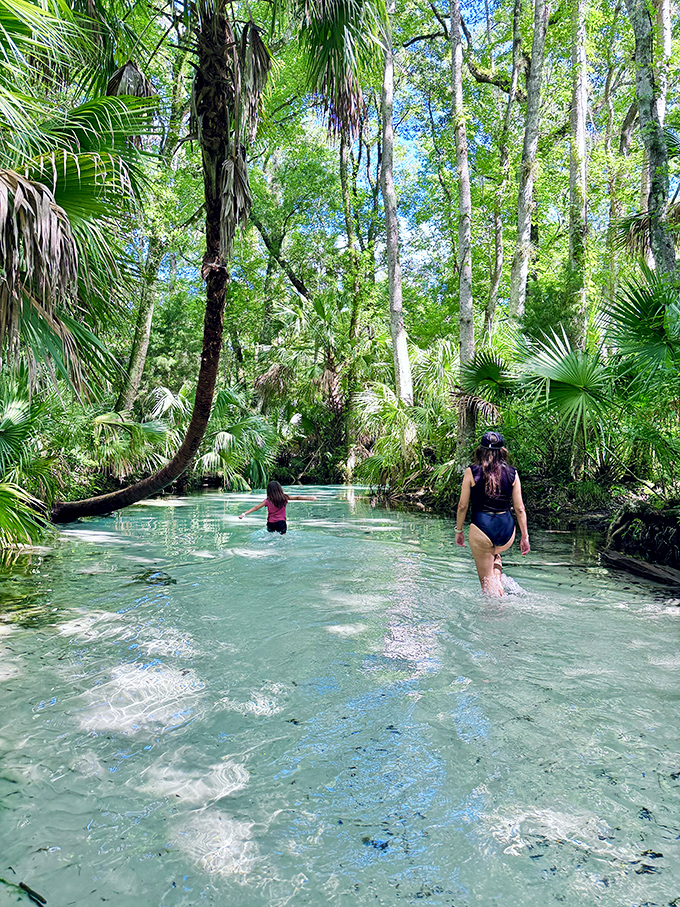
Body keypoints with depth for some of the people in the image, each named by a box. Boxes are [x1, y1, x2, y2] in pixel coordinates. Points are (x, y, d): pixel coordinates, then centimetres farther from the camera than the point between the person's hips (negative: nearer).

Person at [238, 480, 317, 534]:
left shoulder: (268, 501, -3)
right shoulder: (284, 498, 2)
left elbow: (256, 507, -7)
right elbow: (297, 498, 8)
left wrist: (244, 513, -6)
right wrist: (311, 498, 16)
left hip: (271, 523, -1)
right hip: (281, 522, 1)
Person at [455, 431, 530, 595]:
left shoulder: (471, 472, -4)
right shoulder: (512, 473, 1)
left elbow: (462, 506, -1)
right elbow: (520, 509, 4)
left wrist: (459, 530, 11)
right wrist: (524, 536, 13)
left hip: (481, 527, -3)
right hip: (506, 529, 4)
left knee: (486, 579, 12)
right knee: (495, 553, 38)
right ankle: (499, 581, 19)